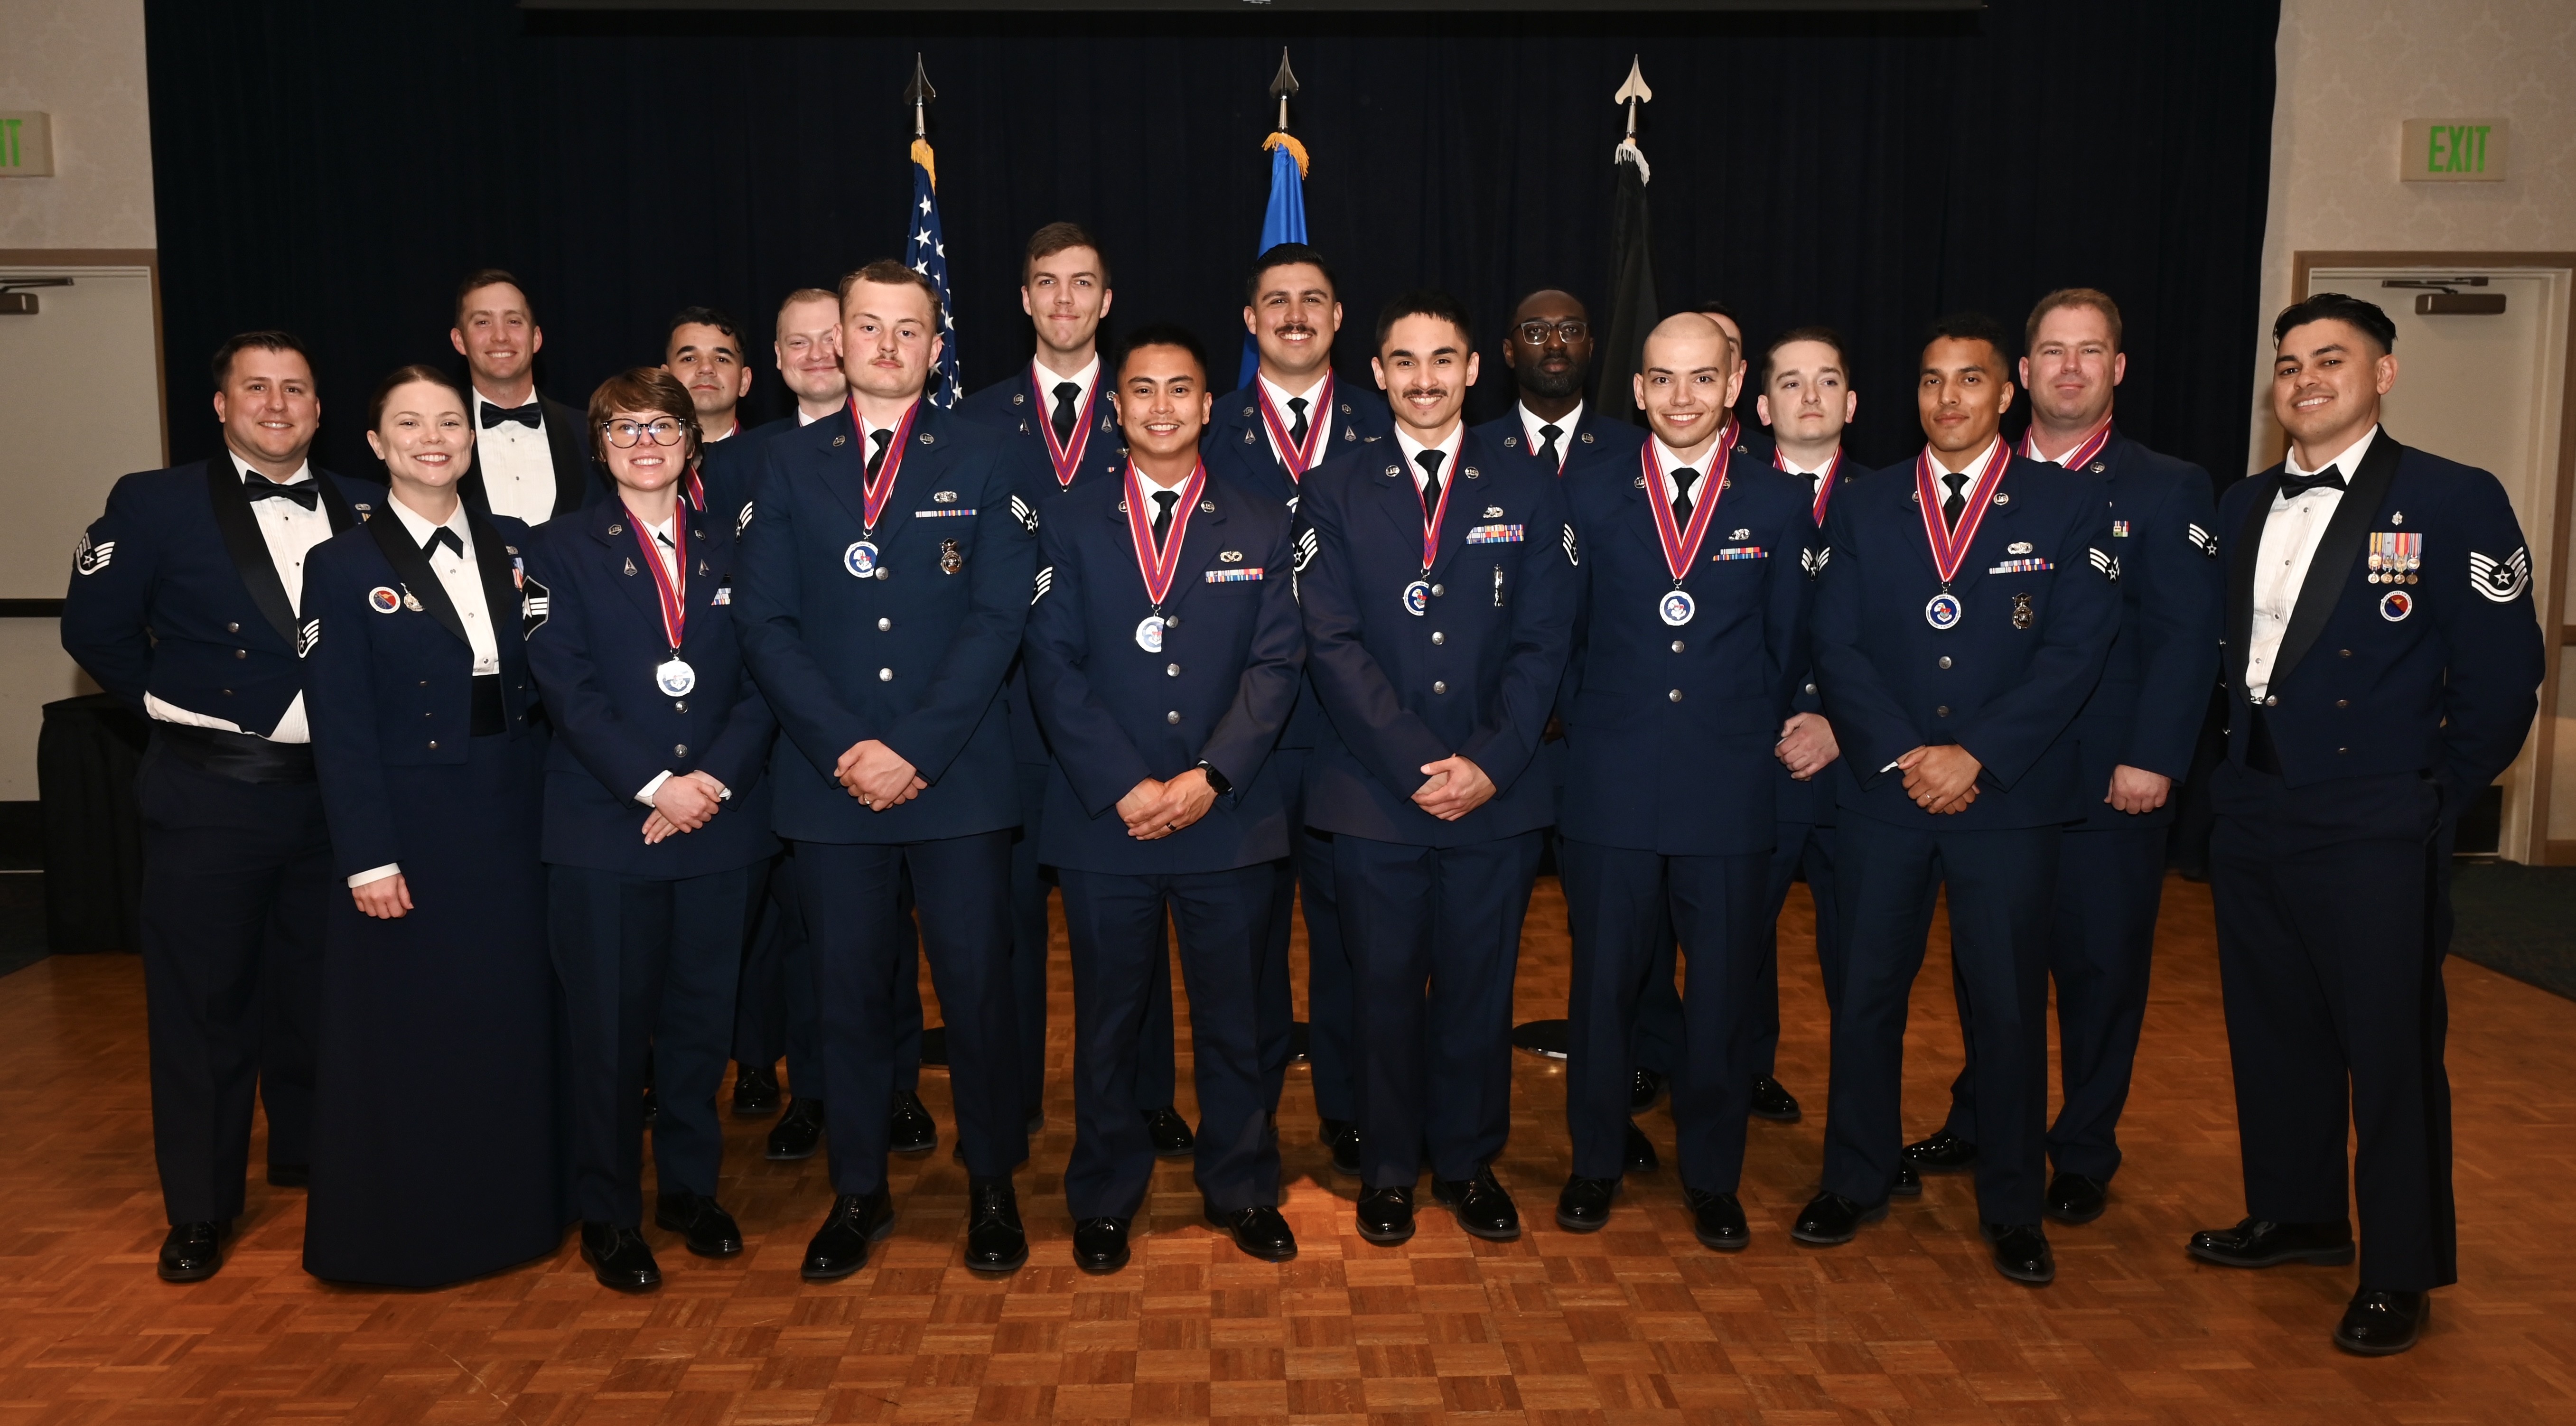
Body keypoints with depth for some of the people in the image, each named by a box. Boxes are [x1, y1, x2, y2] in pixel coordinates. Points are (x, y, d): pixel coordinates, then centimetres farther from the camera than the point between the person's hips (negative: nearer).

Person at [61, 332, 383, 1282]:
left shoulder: (363, 513, 5)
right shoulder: (155, 505, -2)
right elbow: (94, 626, 0)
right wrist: (165, 699, -3)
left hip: (332, 788, 3)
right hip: (207, 793, -3)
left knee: (317, 986, 16)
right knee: (203, 1000, 4)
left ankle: (309, 1151, 35)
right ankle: (200, 1209, 17)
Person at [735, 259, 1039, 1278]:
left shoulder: (982, 463, 5)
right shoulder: (790, 466, 10)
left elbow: (998, 620, -4)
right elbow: (766, 623, 3)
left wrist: (917, 750, -12)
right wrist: (844, 748, -9)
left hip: (958, 778, -1)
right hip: (831, 778, 2)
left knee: (977, 987, 2)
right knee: (850, 993, 8)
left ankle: (991, 1184, 19)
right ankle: (858, 1191, 23)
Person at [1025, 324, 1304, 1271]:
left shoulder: (1260, 528, 8)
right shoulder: (1071, 526, 7)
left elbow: (1276, 666, -1)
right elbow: (1054, 668, -2)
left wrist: (1209, 777, -14)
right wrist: (1124, 787, -13)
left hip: (1229, 819, 0)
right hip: (1104, 823, 0)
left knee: (1233, 1015, 10)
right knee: (1108, 1020, 10)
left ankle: (1241, 1188, 27)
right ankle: (1105, 1199, 26)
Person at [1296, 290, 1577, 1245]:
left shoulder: (1528, 494, 7)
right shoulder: (1333, 492, 4)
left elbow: (1543, 646, 1)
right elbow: (1333, 645, -5)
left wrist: (1489, 763, -12)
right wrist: (1418, 764, -14)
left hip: (1497, 796, 1)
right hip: (1373, 796, -1)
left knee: (1479, 988, 10)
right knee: (1385, 987, 9)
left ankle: (1469, 1162, 28)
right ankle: (1387, 1168, 26)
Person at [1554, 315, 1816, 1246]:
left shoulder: (1778, 505, 4)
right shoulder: (1590, 497, 5)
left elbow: (1790, 648, 8)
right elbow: (1564, 636, 9)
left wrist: (1760, 740, 6)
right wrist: (1584, 738, 5)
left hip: (1729, 791, 0)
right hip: (1611, 787, 0)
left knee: (1722, 993, 7)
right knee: (1603, 982, 8)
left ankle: (1712, 1177, 24)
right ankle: (1595, 1163, 26)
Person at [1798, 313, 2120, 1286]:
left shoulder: (2070, 505, 2)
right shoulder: (1864, 509, 8)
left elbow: (2076, 649, -7)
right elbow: (1836, 647, 0)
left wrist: (1976, 756, -15)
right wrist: (1900, 756, -12)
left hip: (2009, 798, -2)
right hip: (1882, 794, 2)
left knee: (2009, 1005, 6)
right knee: (1867, 993, 9)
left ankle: (2011, 1208, 22)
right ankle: (1856, 1183, 24)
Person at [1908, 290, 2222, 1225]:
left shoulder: (2167, 490, 1)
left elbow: (2187, 637, -7)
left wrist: (2153, 759, -16)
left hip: (2111, 783, -2)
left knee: (2101, 969, 6)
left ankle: (2084, 1157, 22)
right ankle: (1977, 1125, 29)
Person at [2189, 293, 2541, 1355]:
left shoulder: (2454, 502, -8)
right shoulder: (2242, 508, 9)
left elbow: (2501, 682, -8)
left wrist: (2433, 801, -5)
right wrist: (2237, 772, 9)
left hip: (2374, 837, -5)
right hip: (2251, 822, 6)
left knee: (2391, 1054, 4)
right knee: (2273, 1032, 16)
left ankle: (2401, 1273, 20)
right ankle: (2294, 1217, 34)